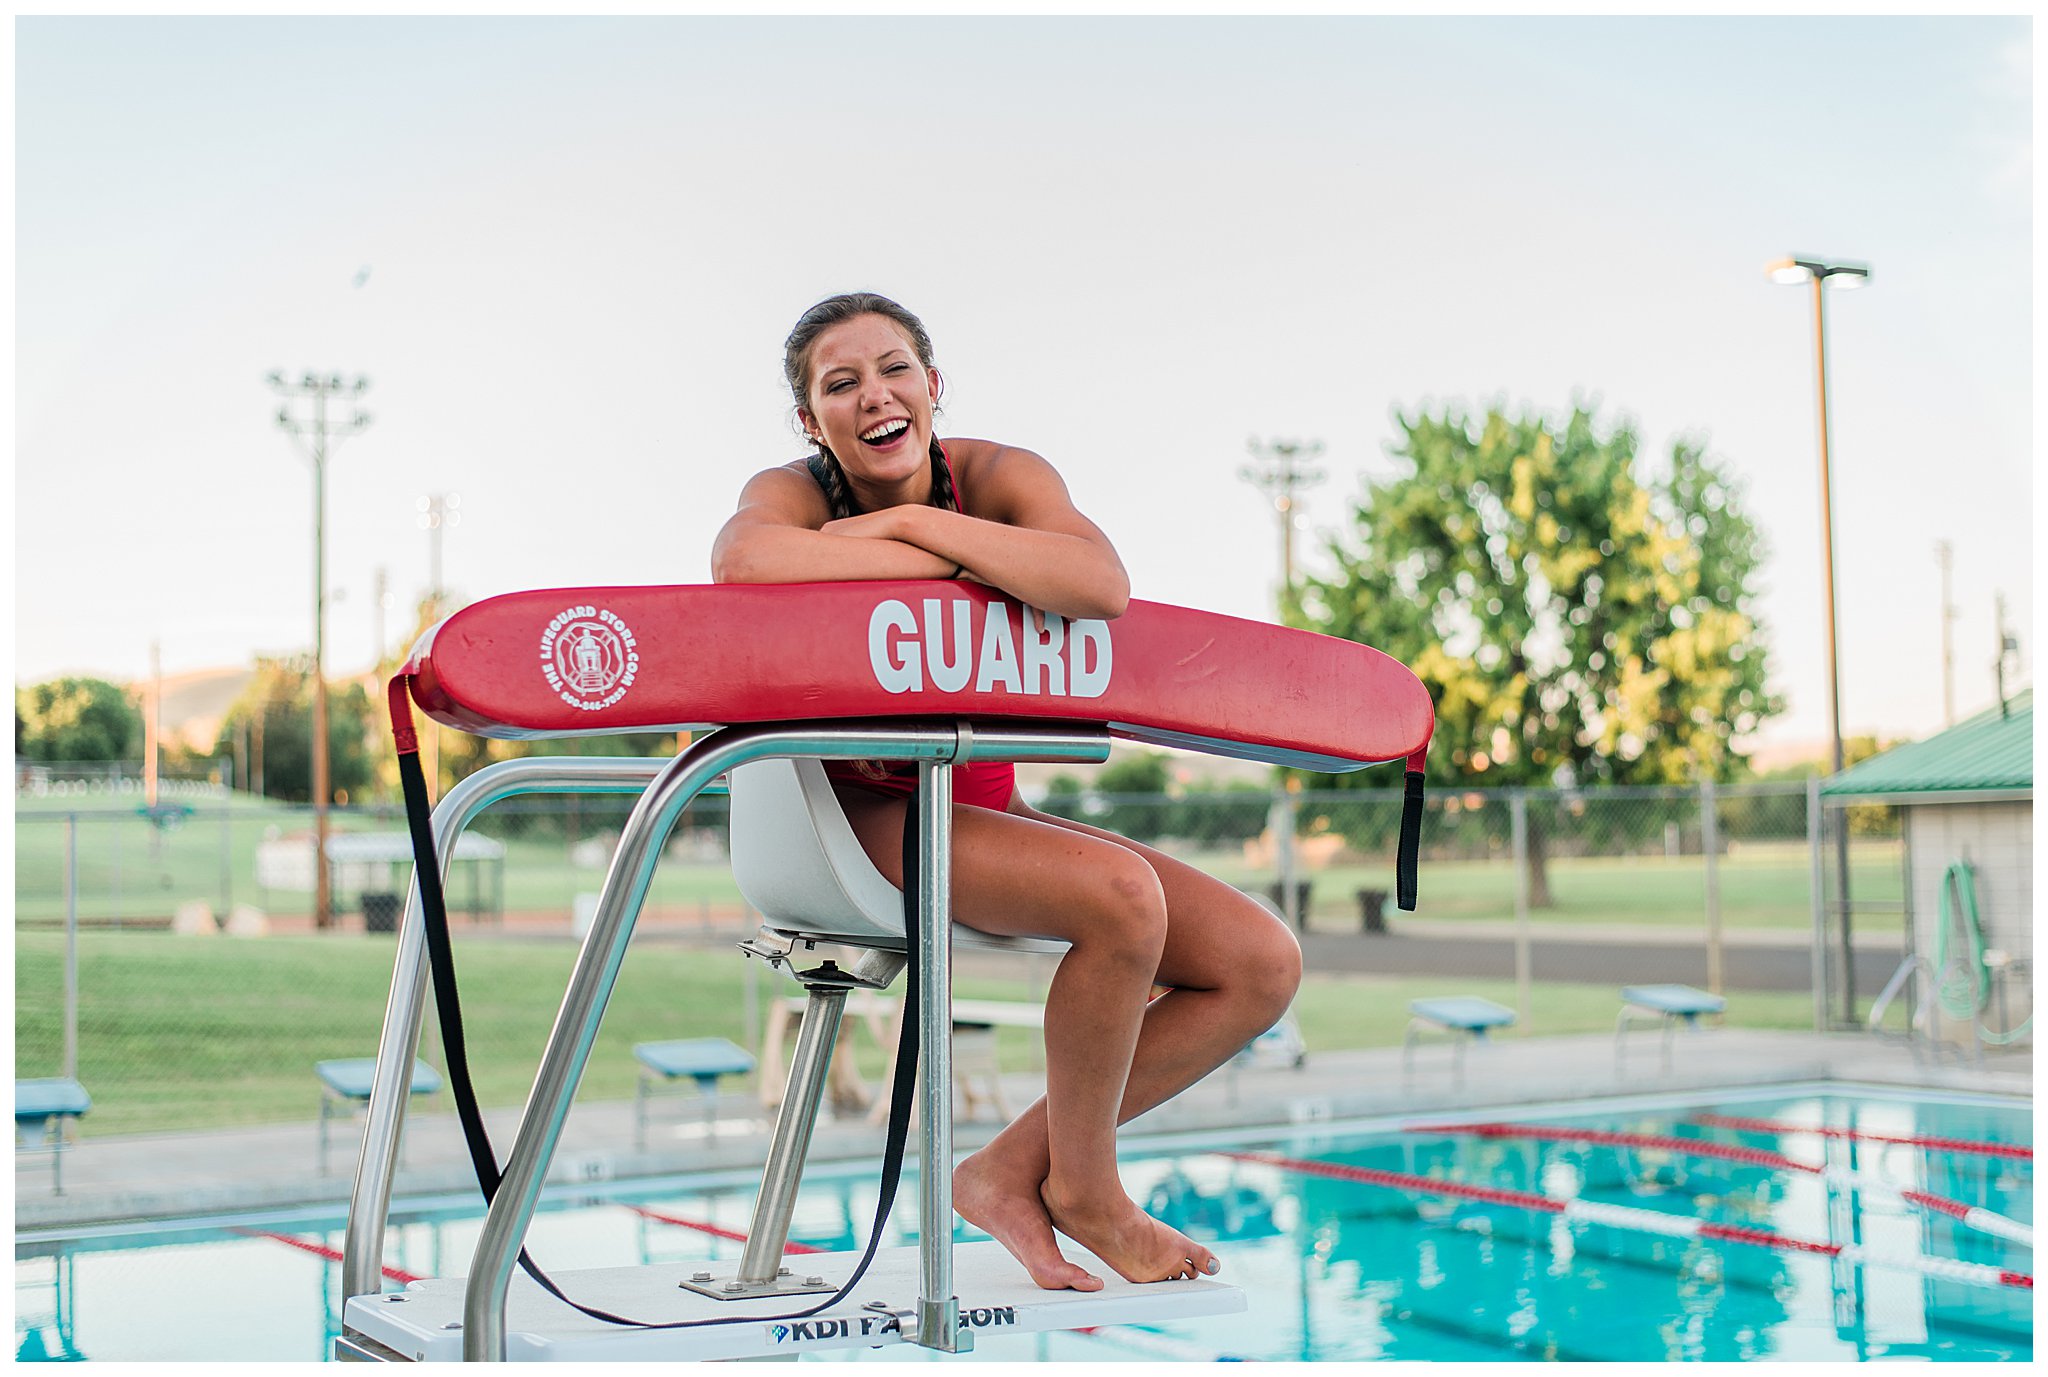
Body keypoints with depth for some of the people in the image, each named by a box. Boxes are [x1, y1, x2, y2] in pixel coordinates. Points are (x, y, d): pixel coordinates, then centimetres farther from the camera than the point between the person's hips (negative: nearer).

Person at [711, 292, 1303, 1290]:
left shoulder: (995, 477, -6)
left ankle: (1011, 1171, 1)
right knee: (1121, 893, -31)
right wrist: (958, 564, -29)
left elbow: (1101, 586, -29)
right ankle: (1084, 1189, -7)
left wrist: (910, 519, -26)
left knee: (1263, 966, -6)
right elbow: (741, 560, -40)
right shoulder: (791, 494, -11)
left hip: (980, 799, 5)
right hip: (860, 810, -5)